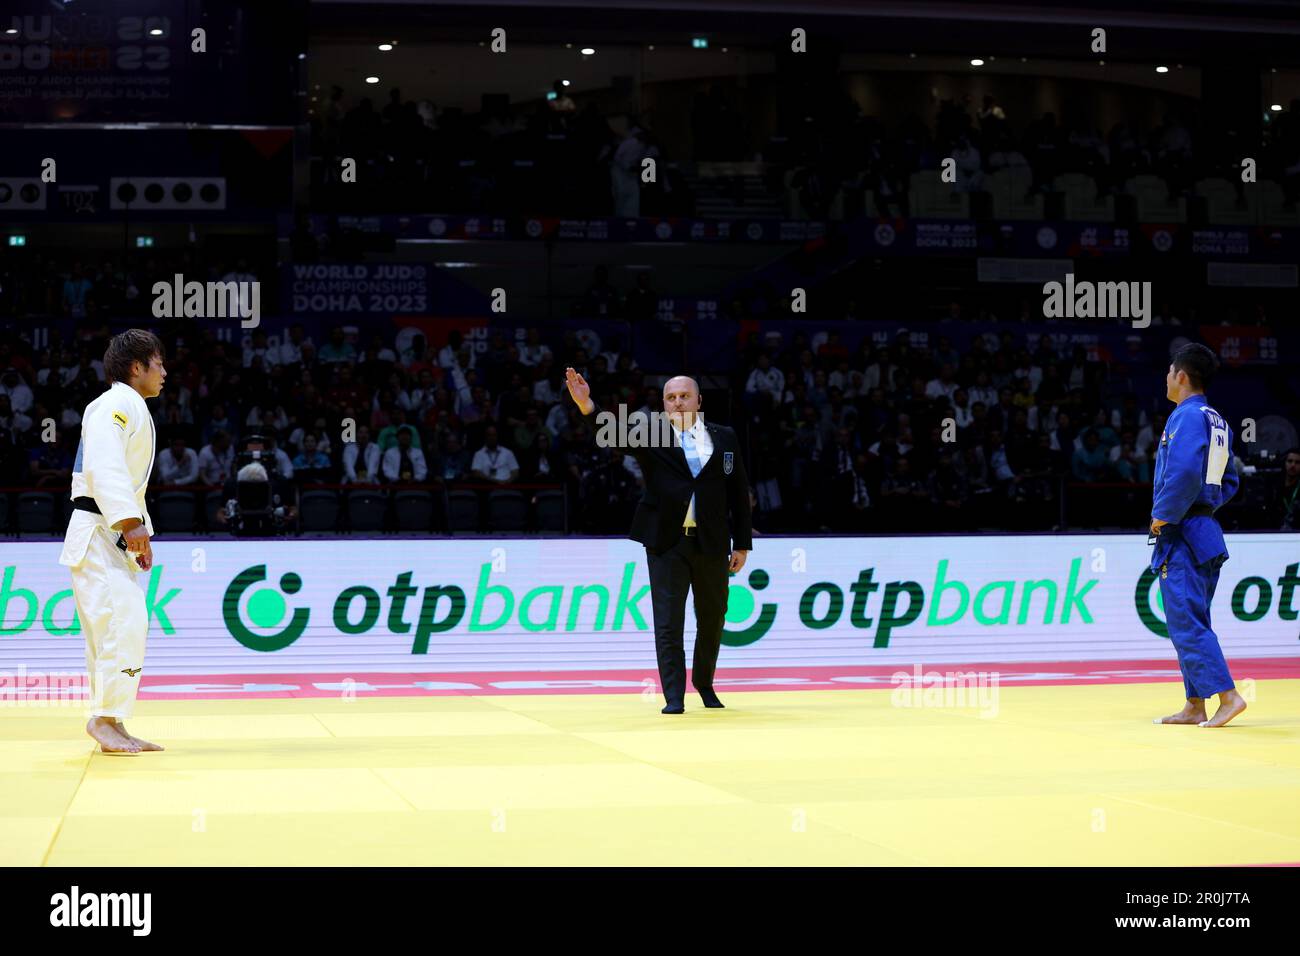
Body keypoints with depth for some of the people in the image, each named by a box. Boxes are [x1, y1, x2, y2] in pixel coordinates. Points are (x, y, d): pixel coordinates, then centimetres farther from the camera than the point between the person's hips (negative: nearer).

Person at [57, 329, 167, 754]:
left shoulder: (134, 409, 22)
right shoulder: (116, 404, -10)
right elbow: (104, 466, -23)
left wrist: (140, 533, 19)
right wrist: (131, 524, -29)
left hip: (114, 537, 10)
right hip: (97, 532, -10)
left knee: (112, 630, 10)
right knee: (126, 619, -19)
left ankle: (111, 726, 14)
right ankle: (105, 717, -15)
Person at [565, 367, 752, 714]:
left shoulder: (724, 438, 6)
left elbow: (739, 493, 8)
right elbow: (617, 434, -18)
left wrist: (742, 544, 5)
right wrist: (587, 405, -36)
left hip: (712, 543, 2)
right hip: (666, 543, -2)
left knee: (712, 619, 13)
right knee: (668, 622, -3)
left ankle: (704, 683, 34)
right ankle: (674, 696, 1)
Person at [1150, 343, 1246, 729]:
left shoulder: (1186, 416, -14)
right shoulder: (1217, 421, 15)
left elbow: (1184, 473, -26)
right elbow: (1229, 481, 21)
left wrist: (1162, 516, -14)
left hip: (1182, 535, -10)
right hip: (1205, 532, 10)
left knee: (1186, 622, -8)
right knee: (1192, 621, 13)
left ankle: (1227, 695, -13)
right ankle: (1195, 707, 16)